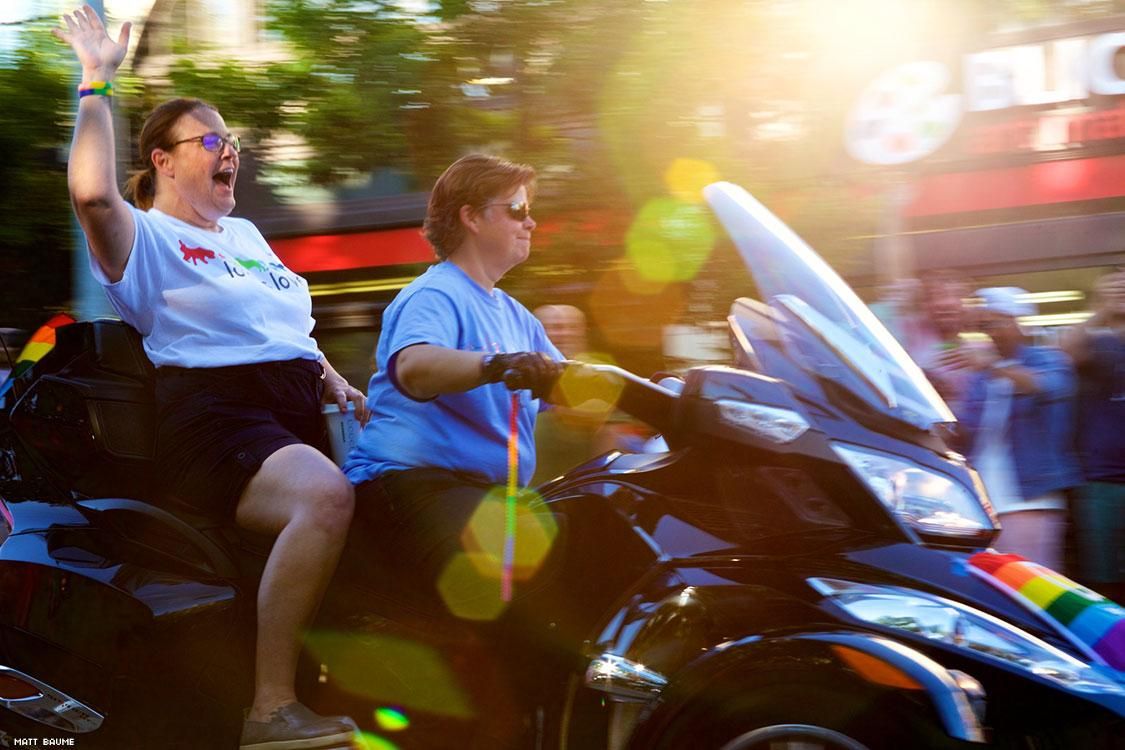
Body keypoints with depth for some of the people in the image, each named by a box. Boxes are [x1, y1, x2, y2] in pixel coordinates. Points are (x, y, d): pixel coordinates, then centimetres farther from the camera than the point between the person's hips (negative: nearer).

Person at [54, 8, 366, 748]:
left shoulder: (245, 234, 30)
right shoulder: (143, 237, 6)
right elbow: (92, 192, -17)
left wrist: (339, 384, 17)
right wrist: (97, 84, -9)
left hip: (302, 403, 9)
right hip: (214, 412, -9)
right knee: (326, 496, -36)